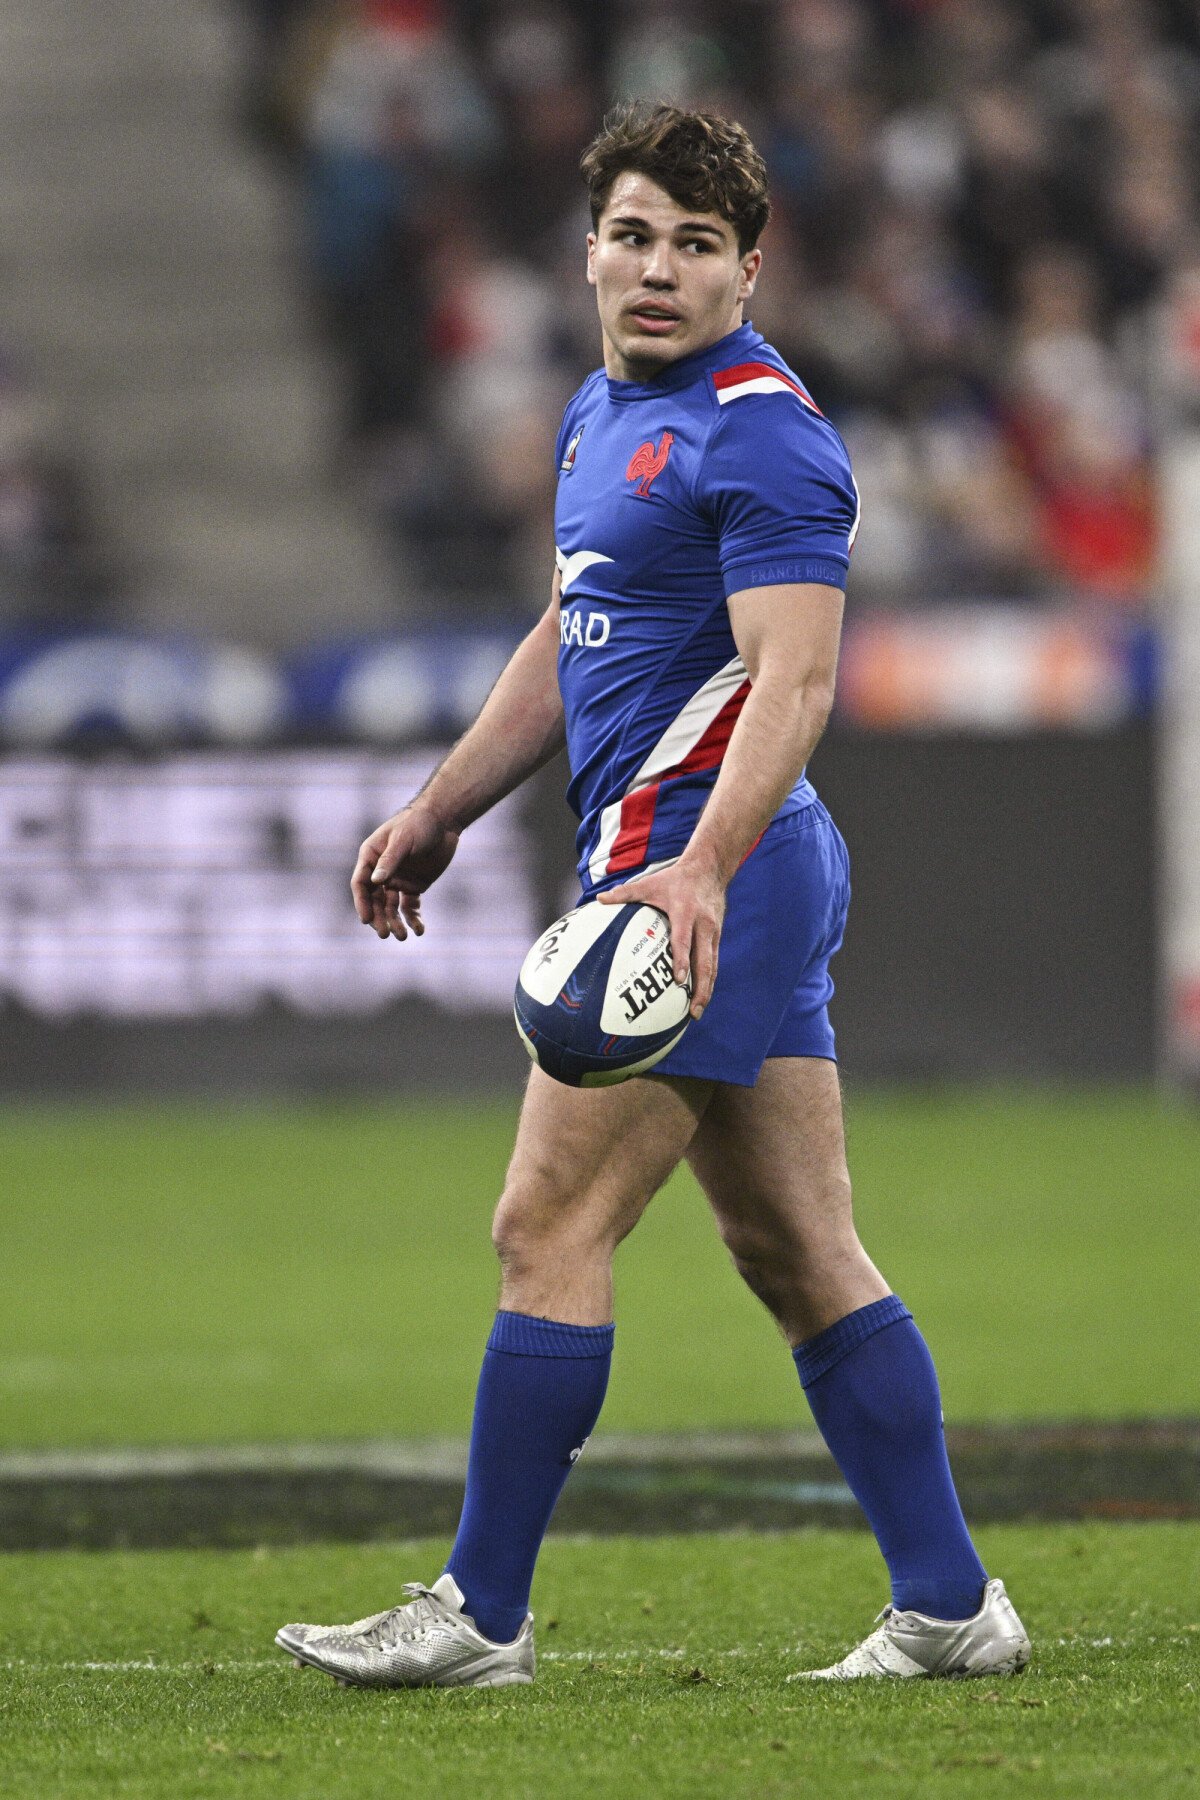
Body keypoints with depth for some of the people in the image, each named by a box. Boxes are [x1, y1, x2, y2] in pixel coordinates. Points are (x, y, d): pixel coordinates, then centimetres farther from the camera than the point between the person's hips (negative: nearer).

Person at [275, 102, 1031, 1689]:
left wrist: (701, 871, -36)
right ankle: (950, 1607, 9)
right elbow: (571, 639, 29)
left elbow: (795, 680, -24)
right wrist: (440, 812, 28)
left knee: (549, 1231, -6)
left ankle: (482, 1615, 0)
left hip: (706, 878, -10)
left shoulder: (761, 431, -14)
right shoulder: (604, 413, 16)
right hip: (677, 868, 10)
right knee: (803, 1258, 8)